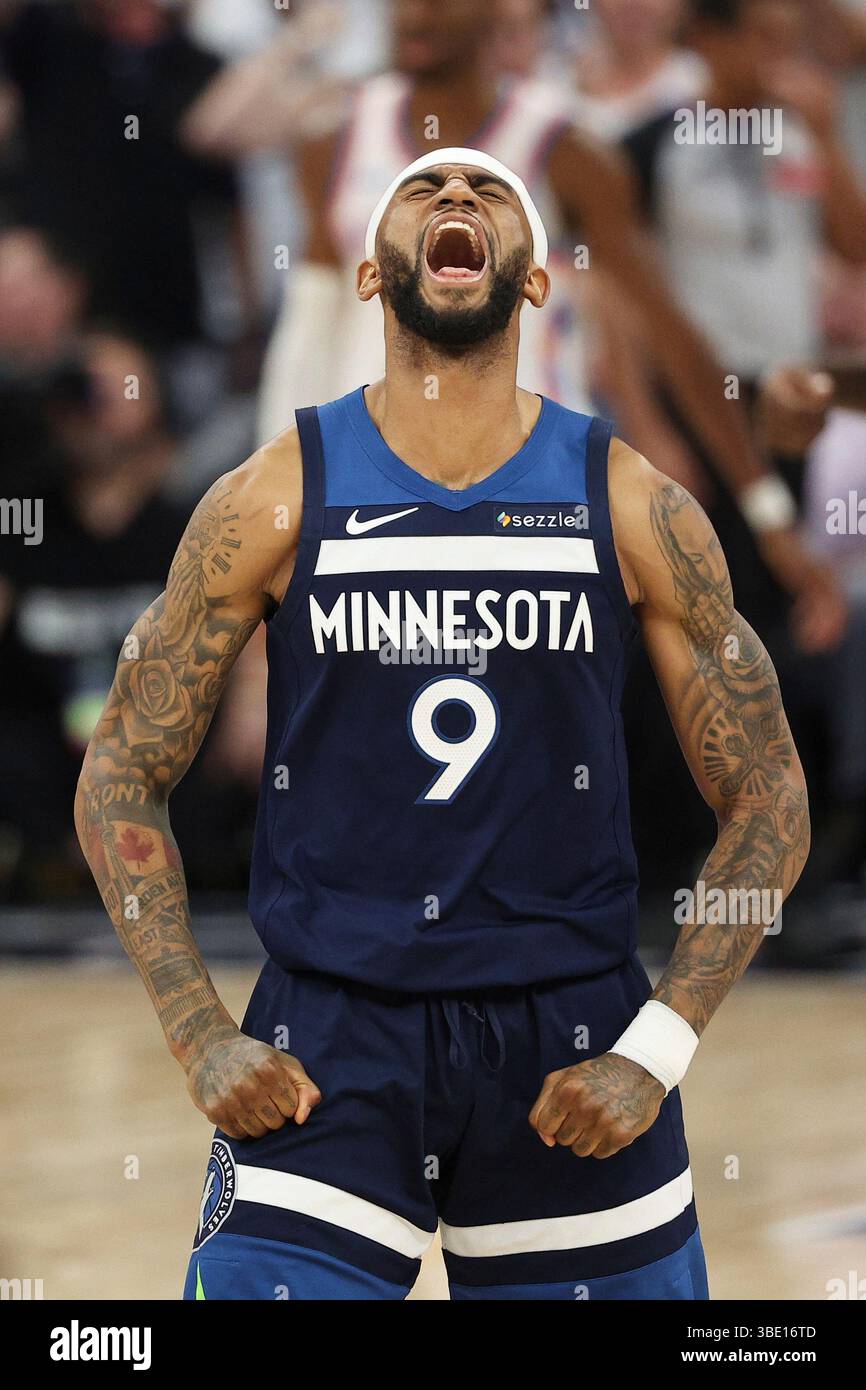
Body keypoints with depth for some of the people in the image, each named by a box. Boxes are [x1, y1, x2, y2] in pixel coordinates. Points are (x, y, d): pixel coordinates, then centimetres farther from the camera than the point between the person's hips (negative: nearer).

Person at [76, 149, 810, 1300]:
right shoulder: (276, 499, 1)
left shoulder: (633, 506, 2)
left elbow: (768, 806, 6)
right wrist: (202, 1042, -4)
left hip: (571, 1046, 1)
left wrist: (654, 1056, -4)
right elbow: (122, 780, 6)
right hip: (326, 1048, -1)